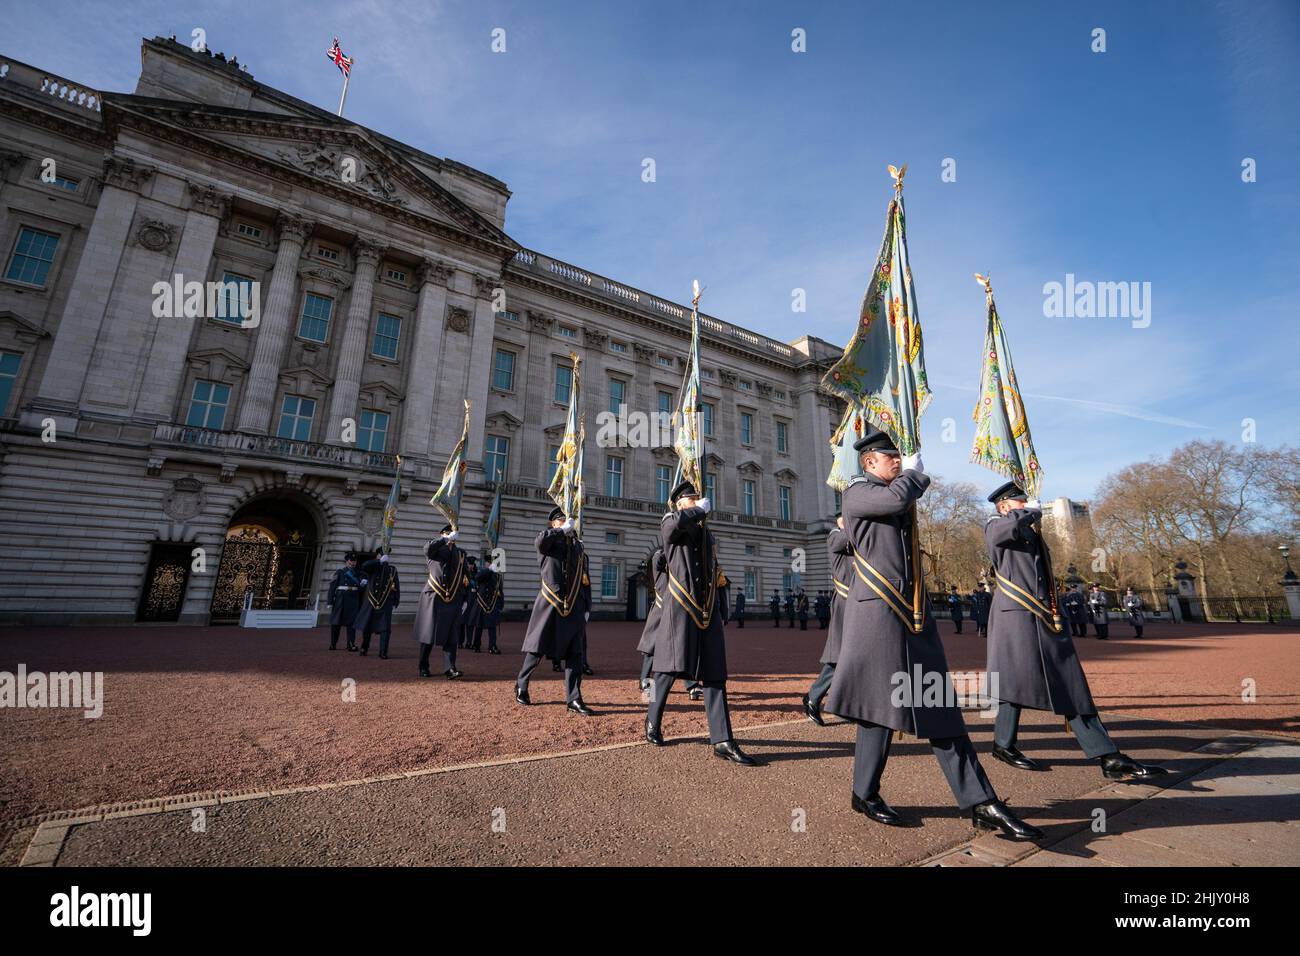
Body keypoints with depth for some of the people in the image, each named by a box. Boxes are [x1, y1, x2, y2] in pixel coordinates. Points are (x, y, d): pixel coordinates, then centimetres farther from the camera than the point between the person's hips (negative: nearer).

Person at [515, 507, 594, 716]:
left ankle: (573, 700, 4)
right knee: (537, 649, 8)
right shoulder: (548, 542, 1)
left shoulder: (577, 545, 14)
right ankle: (521, 685, 30)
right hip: (549, 605, -4)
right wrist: (563, 530, -16)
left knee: (574, 653, 0)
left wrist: (585, 606, 15)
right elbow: (540, 541, -27)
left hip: (573, 607, 4)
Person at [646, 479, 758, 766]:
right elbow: (677, 521, -25)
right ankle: (652, 721, 25)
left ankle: (722, 741, 2)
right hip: (680, 607, -5)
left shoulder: (708, 533, 20)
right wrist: (702, 509, -10)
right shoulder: (669, 525, 1)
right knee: (670, 668, 2)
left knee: (714, 673, 1)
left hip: (708, 610, 5)